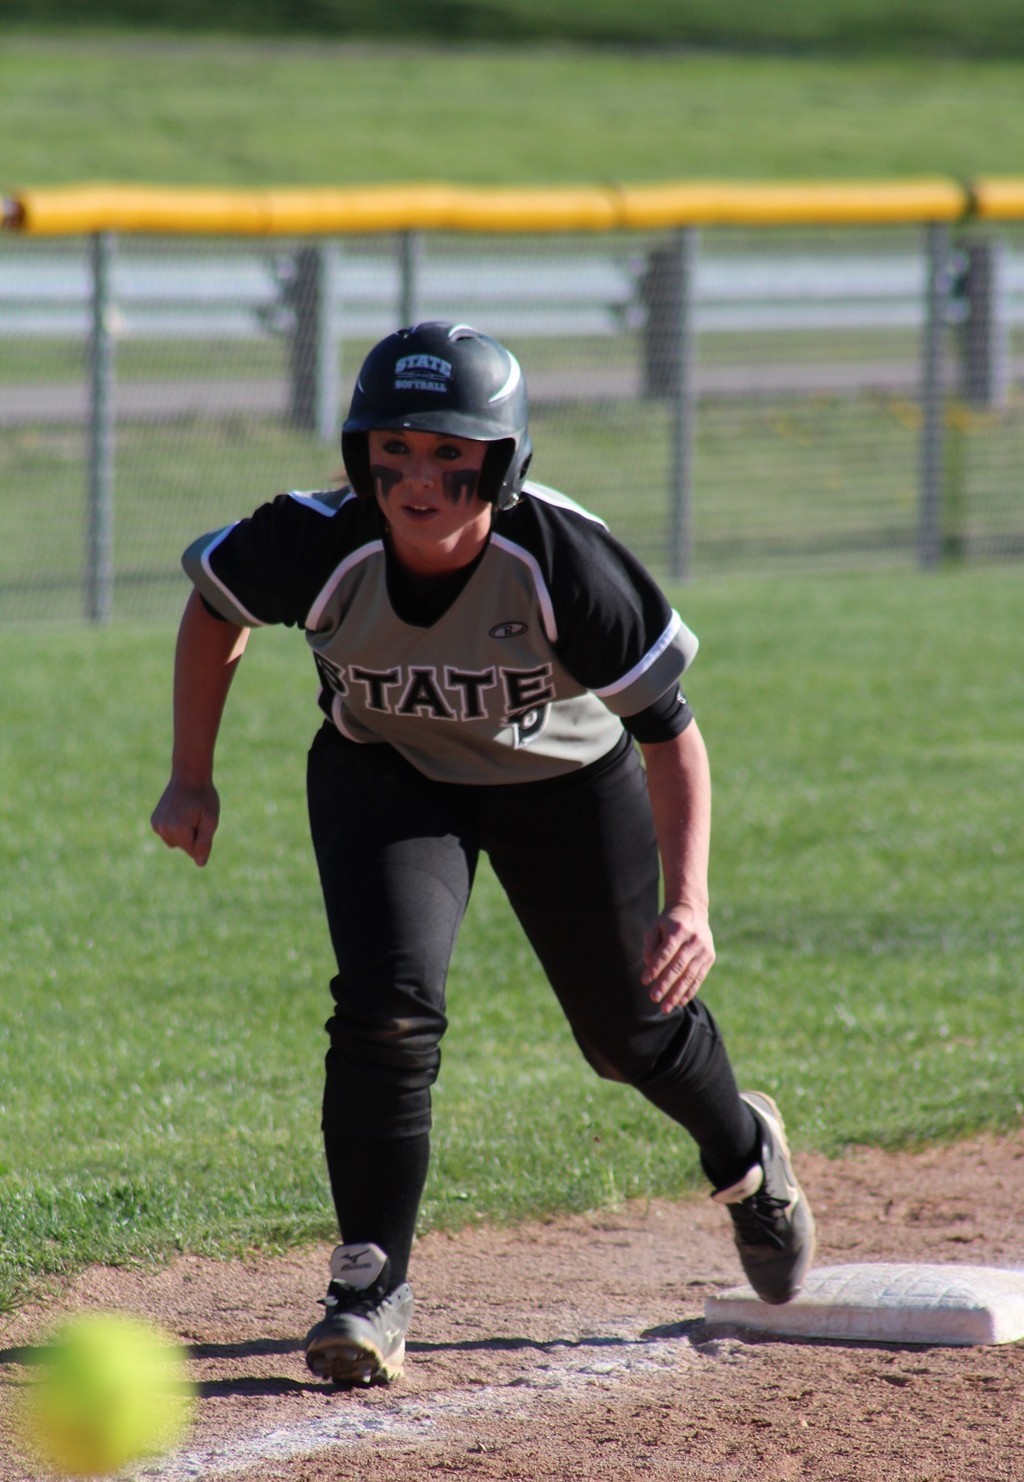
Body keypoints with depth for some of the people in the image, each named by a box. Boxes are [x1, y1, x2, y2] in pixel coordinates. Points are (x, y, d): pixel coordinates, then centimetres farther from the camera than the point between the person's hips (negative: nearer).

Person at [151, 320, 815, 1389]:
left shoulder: (567, 563, -36)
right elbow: (214, 607, -8)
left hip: (565, 777, 0)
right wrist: (191, 778, -1)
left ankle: (747, 1155, 47)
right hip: (384, 775, 1)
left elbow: (669, 732, -25)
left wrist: (688, 902, -35)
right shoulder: (317, 548, -32)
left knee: (629, 1027, 13)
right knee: (388, 1006, -22)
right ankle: (371, 1280, -7)